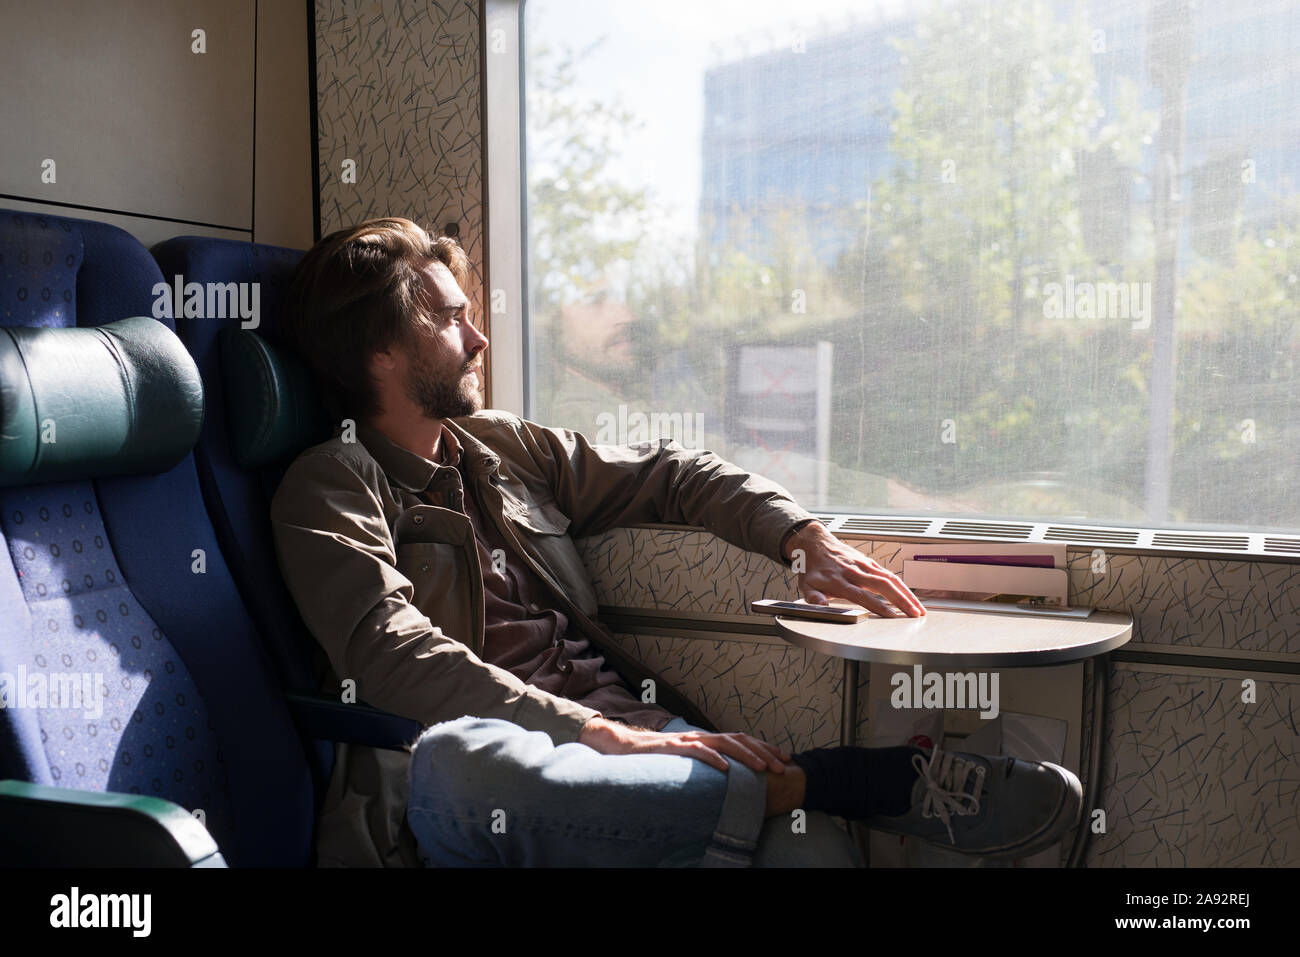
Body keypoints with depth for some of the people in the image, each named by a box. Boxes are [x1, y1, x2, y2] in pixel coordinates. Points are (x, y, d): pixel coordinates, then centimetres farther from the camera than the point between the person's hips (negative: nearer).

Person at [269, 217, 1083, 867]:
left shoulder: (501, 447, 23)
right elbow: (397, 659, -13)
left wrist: (804, 537, 9)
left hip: (626, 727, 5)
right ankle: (872, 782, -34)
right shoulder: (332, 486, 3)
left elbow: (663, 473, 26)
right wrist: (602, 735, -24)